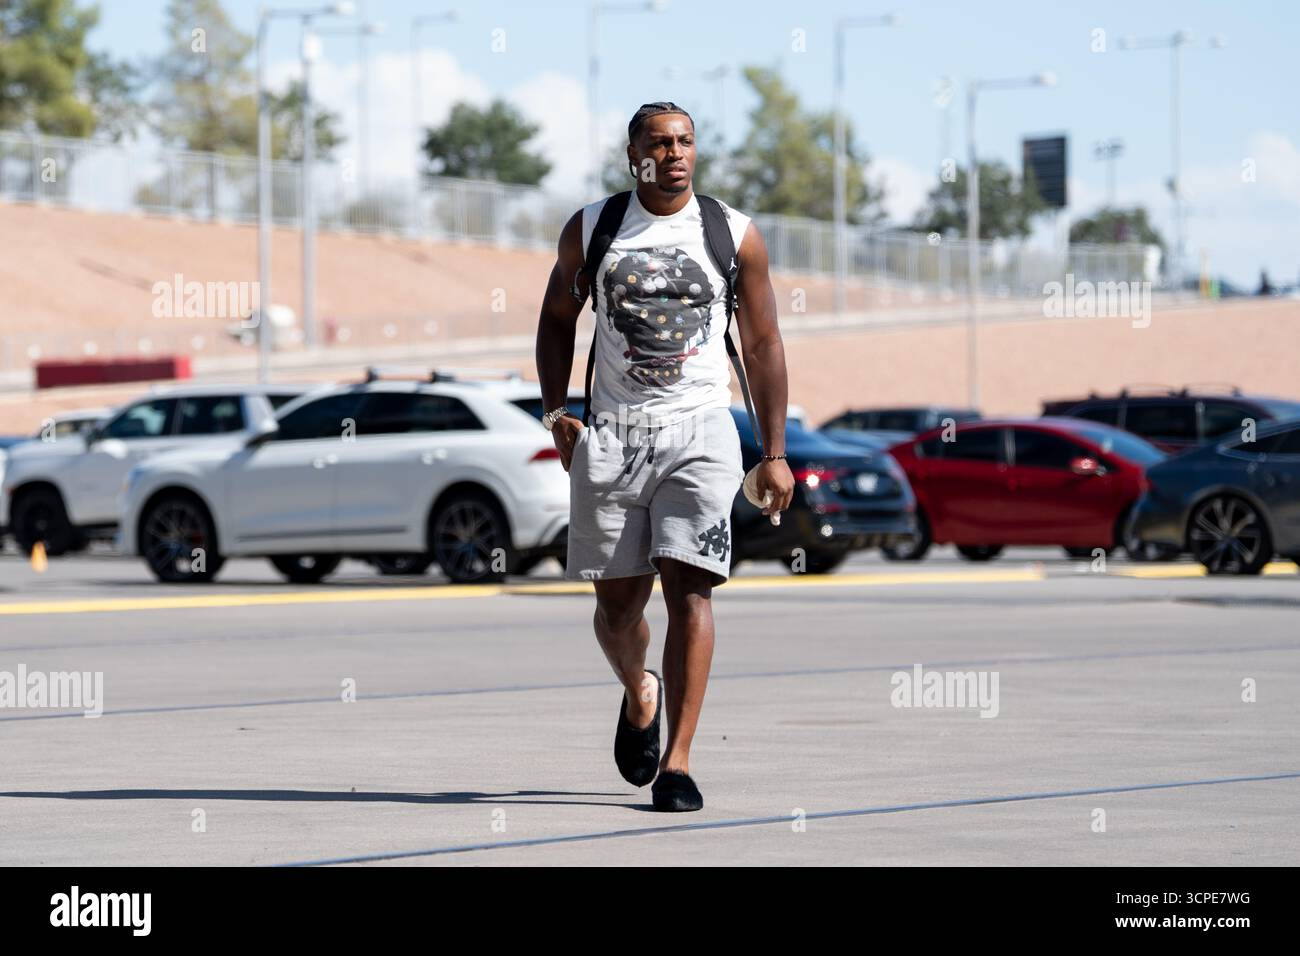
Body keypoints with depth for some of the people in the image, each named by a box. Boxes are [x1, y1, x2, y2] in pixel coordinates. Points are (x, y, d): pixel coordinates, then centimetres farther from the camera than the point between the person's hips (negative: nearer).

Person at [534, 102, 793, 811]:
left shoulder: (734, 235, 4)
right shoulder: (590, 228, 6)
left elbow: (762, 344, 9)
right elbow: (557, 318, 18)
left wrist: (774, 453, 5)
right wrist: (555, 414, 5)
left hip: (699, 431, -1)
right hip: (611, 434, 1)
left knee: (689, 587, -15)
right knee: (618, 602, 4)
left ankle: (676, 763, -13)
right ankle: (638, 695, 38)